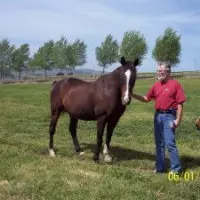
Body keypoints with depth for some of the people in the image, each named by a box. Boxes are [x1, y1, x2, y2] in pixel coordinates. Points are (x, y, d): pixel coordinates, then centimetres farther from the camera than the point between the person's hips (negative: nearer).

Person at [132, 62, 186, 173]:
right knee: (159, 143, 12)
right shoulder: (156, 85, 9)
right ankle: (160, 167, 22)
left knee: (170, 143, -7)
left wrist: (178, 120, -15)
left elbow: (180, 103, -10)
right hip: (158, 115, 7)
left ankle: (176, 168, 6)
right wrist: (133, 95, 3)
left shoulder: (175, 84, -9)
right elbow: (147, 99, 15)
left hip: (169, 116, -7)